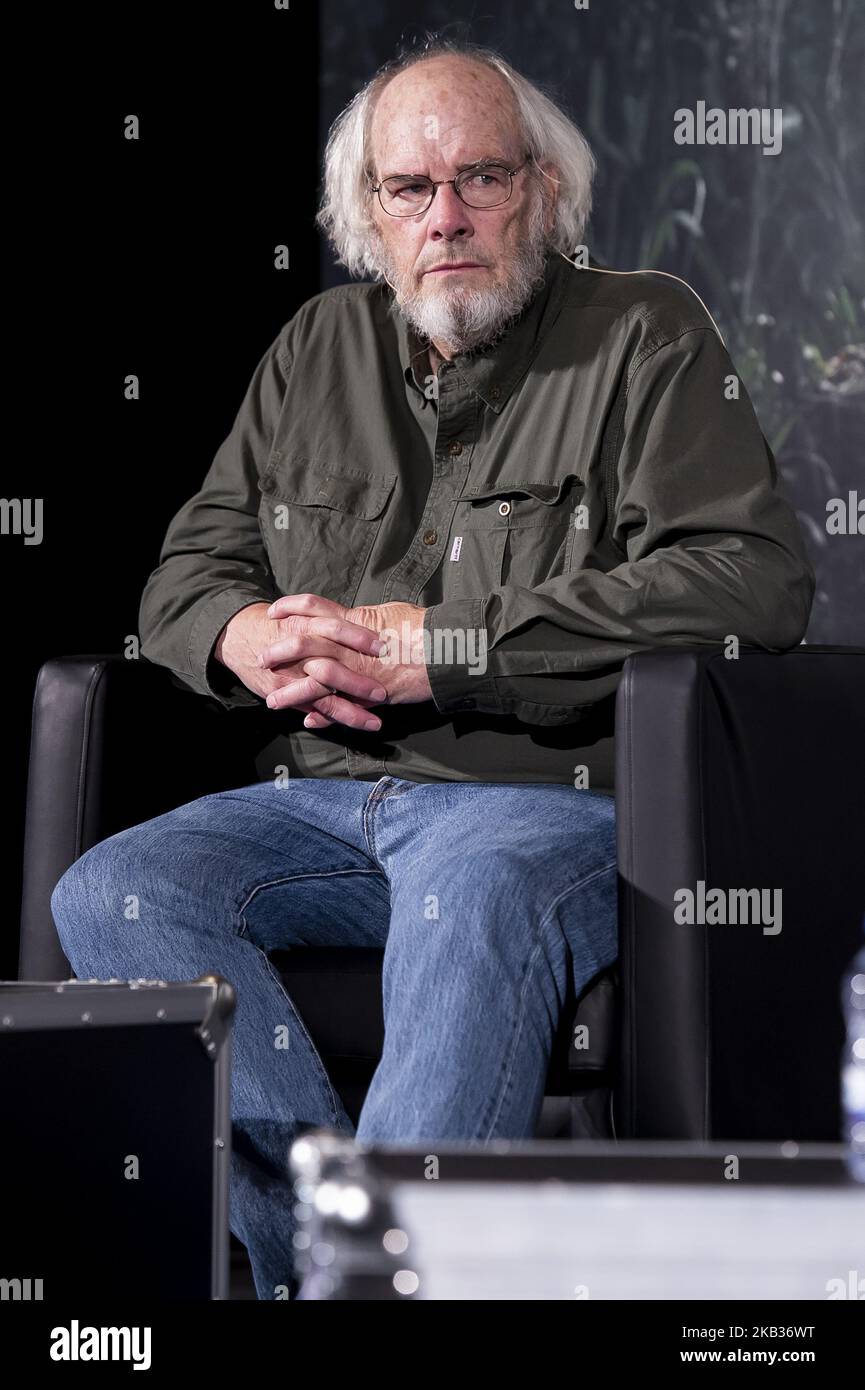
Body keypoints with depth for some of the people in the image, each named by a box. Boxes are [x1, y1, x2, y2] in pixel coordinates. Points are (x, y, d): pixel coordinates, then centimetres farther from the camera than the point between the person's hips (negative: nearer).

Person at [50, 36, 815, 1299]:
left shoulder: (645, 338, 3)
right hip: (325, 803, 6)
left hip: (548, 802, -5)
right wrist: (250, 637, -5)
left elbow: (755, 580, -11)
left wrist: (439, 647, -13)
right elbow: (188, 569, 24)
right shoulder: (318, 351, 19)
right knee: (110, 892, -22)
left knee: (473, 908, -40)